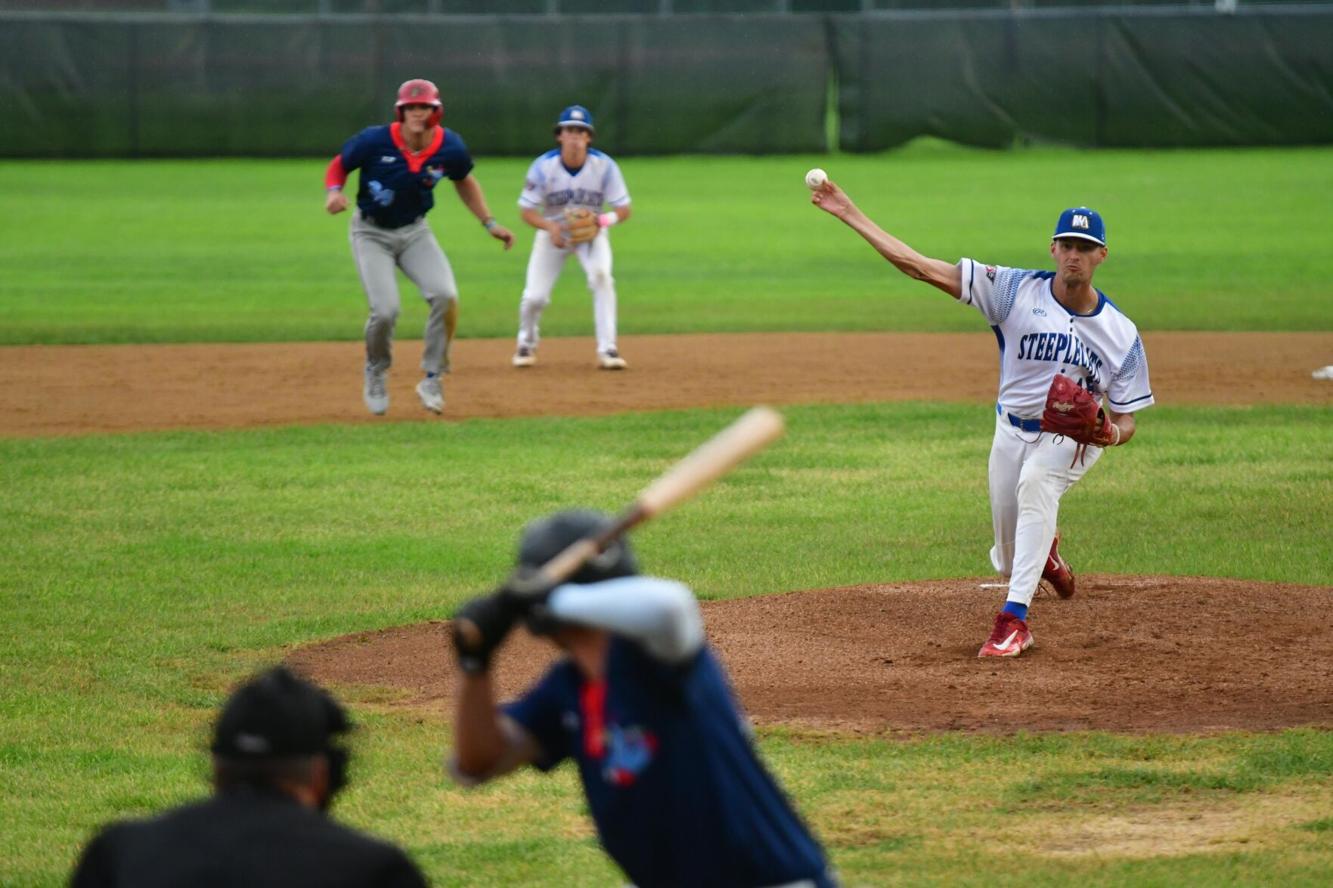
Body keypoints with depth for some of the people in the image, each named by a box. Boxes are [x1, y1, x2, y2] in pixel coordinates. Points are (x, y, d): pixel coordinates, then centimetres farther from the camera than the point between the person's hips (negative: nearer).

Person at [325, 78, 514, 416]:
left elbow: (464, 182, 9)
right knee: (385, 310, -18)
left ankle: (432, 379, -1)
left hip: (415, 231, 3)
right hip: (371, 233, -3)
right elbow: (339, 164, -4)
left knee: (446, 296, -19)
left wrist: (489, 223, 6)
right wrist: (334, 191, -24)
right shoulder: (374, 141, -21)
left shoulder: (450, 148, -12)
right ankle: (376, 374, 15)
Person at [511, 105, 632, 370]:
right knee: (535, 296, -9)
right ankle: (526, 345, 25)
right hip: (553, 232, 0)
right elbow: (527, 211, -14)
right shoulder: (543, 166, -20)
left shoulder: (603, 165, -19)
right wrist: (550, 226, -35)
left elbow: (624, 209, -15)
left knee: (601, 275, -29)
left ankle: (607, 349, -23)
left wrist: (605, 219, -38)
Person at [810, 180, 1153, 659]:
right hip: (1012, 433, 2)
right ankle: (1045, 552, 52)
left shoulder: (1121, 334, -13)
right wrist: (851, 216, -26)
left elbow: (1125, 421, -6)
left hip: (1071, 439, -2)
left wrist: (1111, 432, -33)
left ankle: (1014, 618, -37)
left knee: (1035, 484, -36)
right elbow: (922, 267, -20)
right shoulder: (1018, 291, -16)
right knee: (1009, 560, 10)